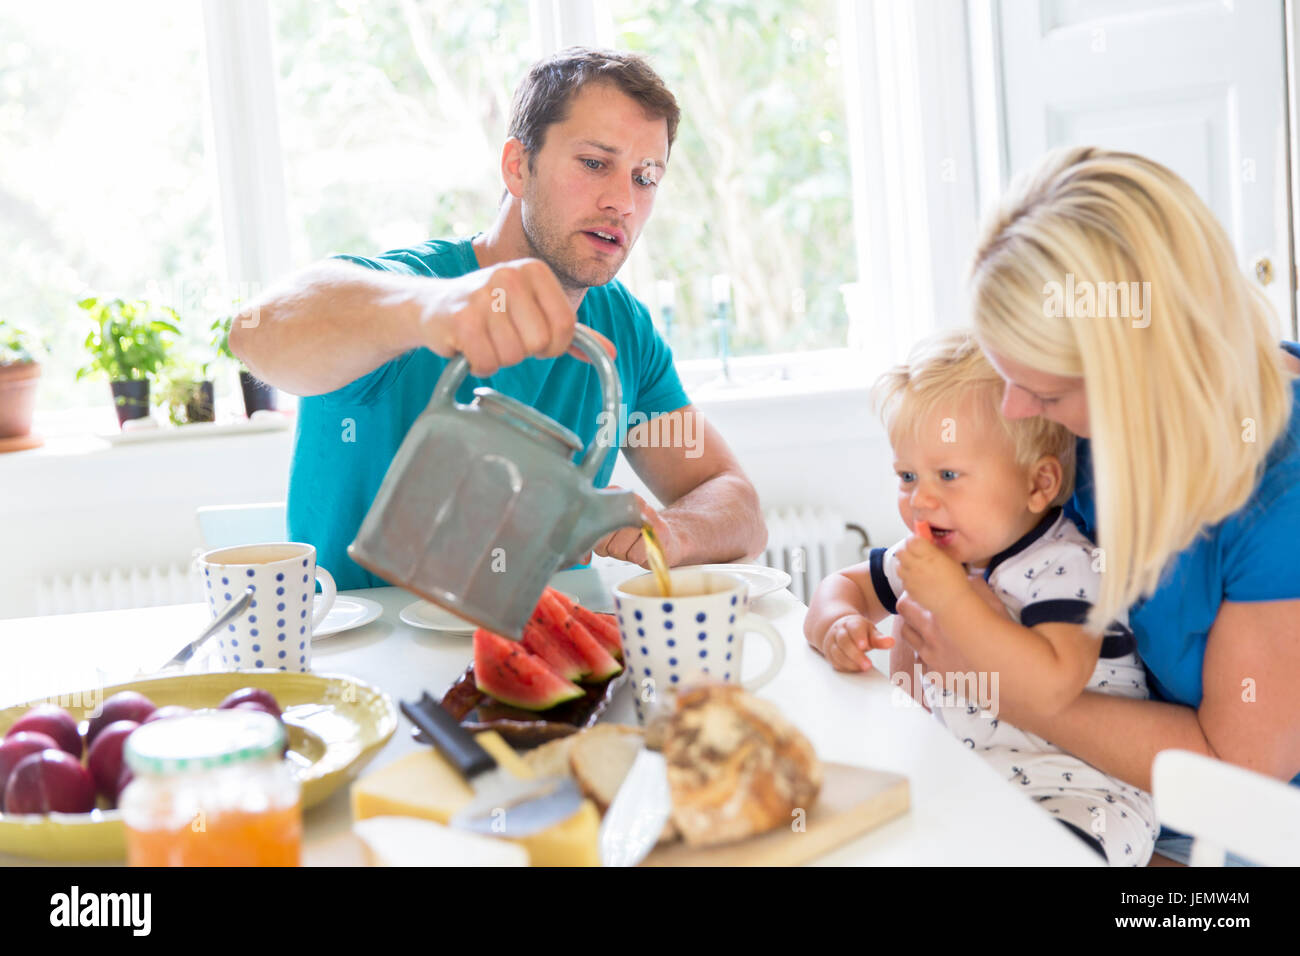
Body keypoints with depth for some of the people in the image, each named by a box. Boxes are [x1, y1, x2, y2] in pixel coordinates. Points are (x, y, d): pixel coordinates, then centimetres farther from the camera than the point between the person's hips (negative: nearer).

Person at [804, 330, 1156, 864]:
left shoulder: (1063, 570, -20)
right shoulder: (935, 555, 4)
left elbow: (1049, 689, -35)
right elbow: (843, 586, 17)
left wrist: (952, 600, -31)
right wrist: (838, 626, -7)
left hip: (1076, 799, -7)